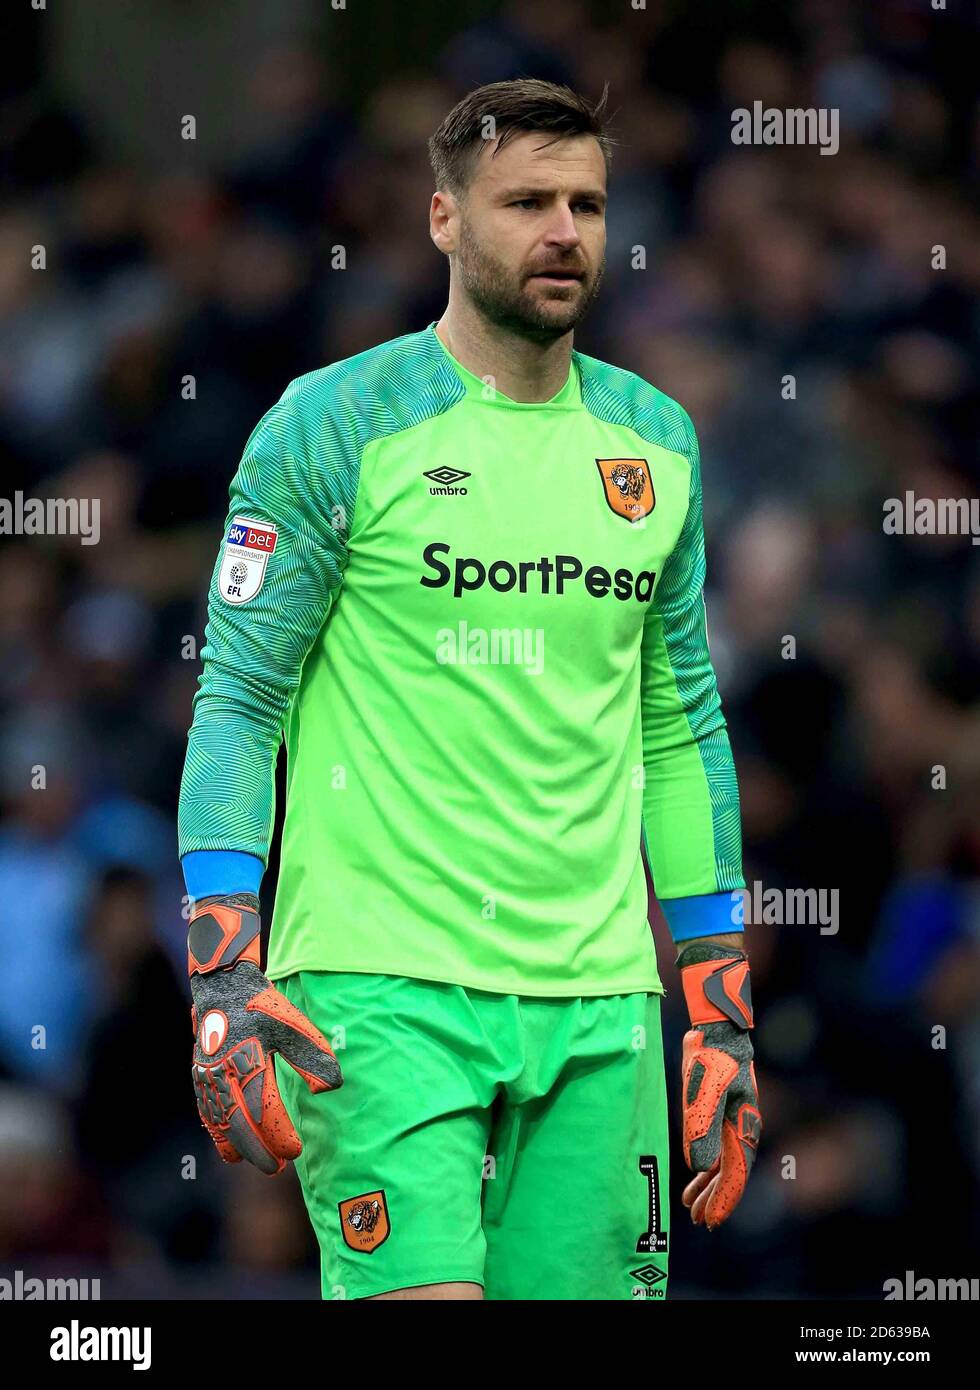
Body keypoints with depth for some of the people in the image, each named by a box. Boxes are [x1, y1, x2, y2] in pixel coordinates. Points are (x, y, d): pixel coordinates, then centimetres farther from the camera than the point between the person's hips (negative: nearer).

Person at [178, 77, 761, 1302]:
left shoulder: (653, 442, 13)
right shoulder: (336, 424, -2)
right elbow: (236, 704, -3)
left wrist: (722, 1015, 15)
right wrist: (226, 987, -12)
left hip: (595, 1003, 5)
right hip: (383, 984, -5)